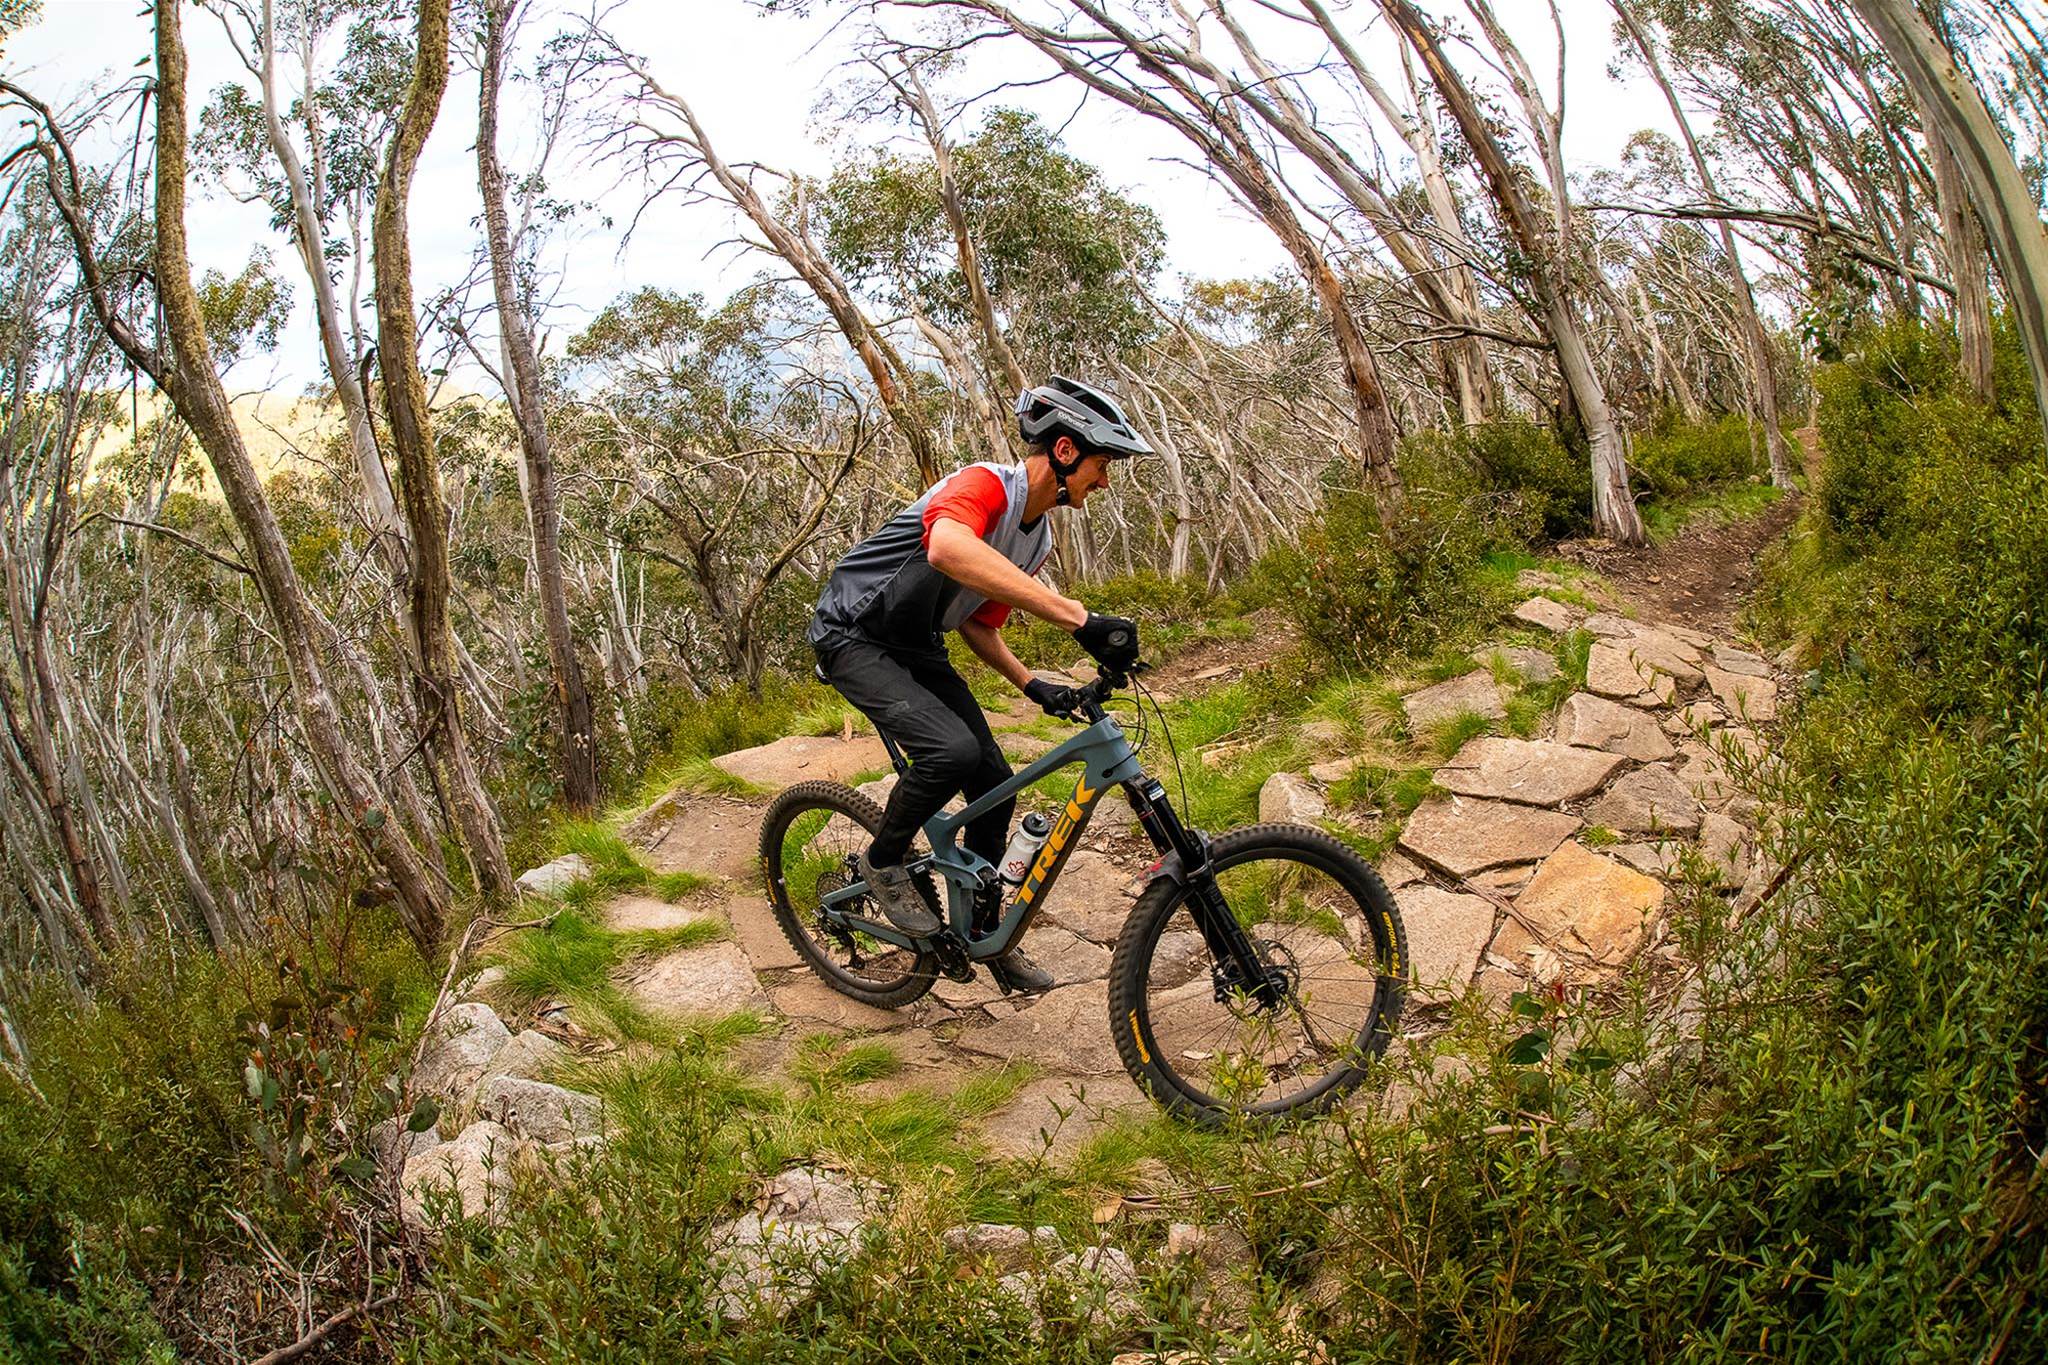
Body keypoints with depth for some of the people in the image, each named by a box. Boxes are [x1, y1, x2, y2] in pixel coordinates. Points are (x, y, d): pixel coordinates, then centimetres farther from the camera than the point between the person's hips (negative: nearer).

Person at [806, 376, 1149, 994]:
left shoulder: (1037, 540, 4)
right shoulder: (985, 484, -25)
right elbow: (949, 549, -50)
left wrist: (1030, 683, -5)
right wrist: (1080, 618, -54)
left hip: (916, 648, 9)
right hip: (853, 637, -9)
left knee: (995, 785, 2)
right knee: (952, 749, -30)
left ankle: (984, 933, 20)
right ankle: (883, 862, -3)